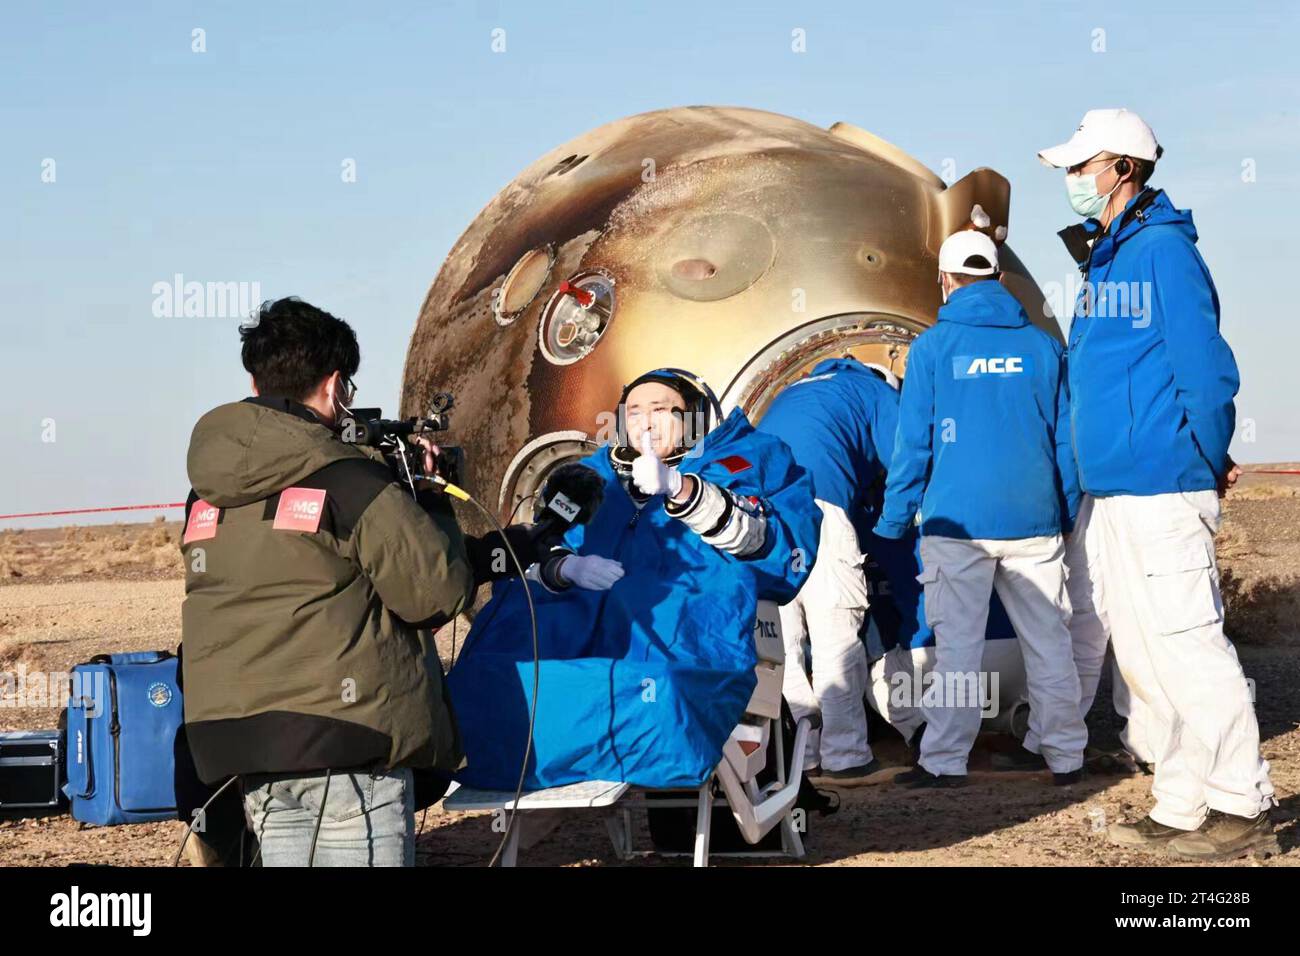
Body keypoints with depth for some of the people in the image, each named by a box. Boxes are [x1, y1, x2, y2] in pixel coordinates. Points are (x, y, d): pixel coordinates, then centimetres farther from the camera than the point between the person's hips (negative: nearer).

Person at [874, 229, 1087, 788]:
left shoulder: (932, 347, -2)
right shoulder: (1041, 346, 6)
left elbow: (912, 444, -3)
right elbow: (1065, 438, 9)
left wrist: (893, 522, 3)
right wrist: (1066, 513, 18)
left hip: (957, 518, -2)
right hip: (1034, 519, 3)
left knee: (957, 642, 0)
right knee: (1047, 639, 9)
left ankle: (944, 761, 1)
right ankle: (1064, 755, 14)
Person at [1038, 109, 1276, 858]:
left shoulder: (1164, 251, -12)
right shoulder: (1105, 258, 16)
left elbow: (1206, 370, -15)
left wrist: (1209, 464, -7)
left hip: (1160, 493, -10)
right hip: (1108, 493, 10)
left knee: (1189, 651, -6)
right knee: (1142, 658, 11)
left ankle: (1243, 808, 3)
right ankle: (1182, 810, 18)